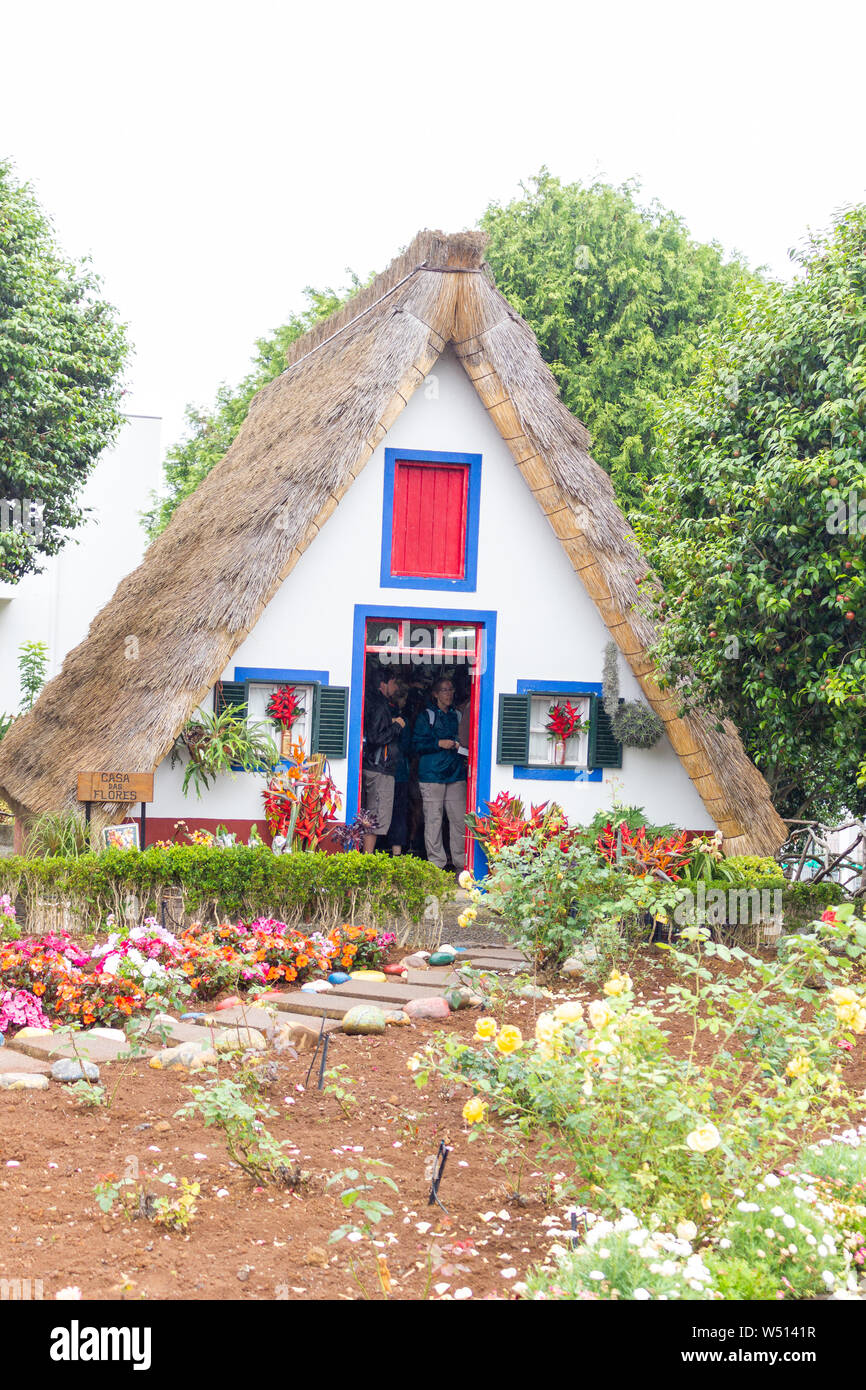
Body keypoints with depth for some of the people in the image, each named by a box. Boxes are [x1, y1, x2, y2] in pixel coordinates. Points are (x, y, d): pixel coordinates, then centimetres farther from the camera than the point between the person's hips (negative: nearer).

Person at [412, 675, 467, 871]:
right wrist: (439, 744, -14)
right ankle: (436, 863, 2)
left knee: (459, 818, -2)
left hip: (455, 773, 4)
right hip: (432, 775, -4)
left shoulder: (457, 716, 17)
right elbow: (417, 744, -3)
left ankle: (461, 861, 3)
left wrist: (459, 746, 6)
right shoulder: (426, 716, 4)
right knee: (433, 819, -4)